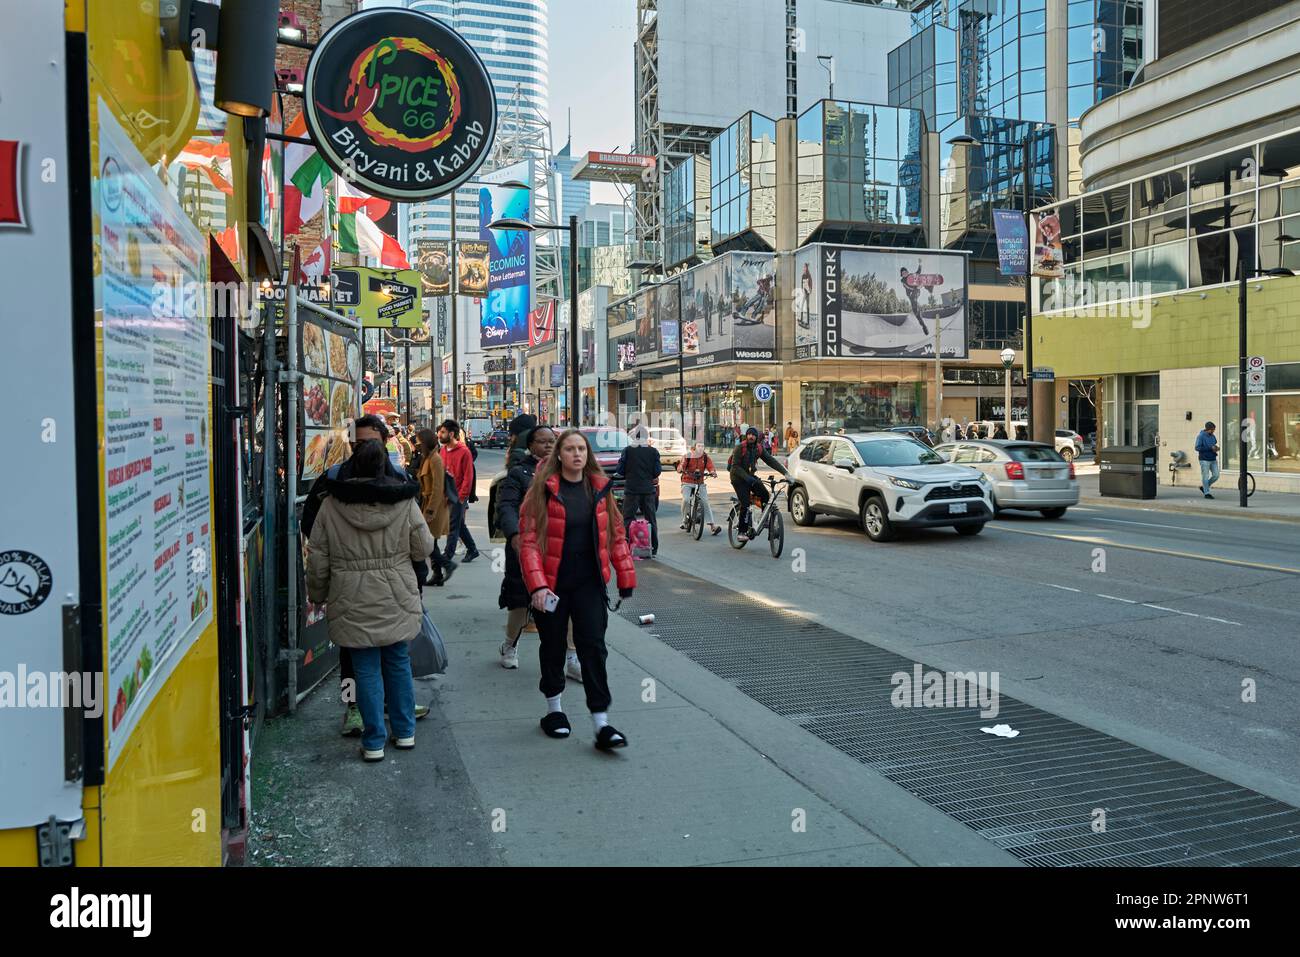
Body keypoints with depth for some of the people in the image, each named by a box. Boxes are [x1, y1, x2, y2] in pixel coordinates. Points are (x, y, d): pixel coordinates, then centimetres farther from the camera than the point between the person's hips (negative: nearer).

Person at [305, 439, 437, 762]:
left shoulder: (330, 506, -6)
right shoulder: (405, 503, -7)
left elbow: (317, 559, 0)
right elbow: (423, 548, 0)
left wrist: (318, 594, 15)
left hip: (353, 604, -1)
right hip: (396, 600, 1)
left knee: (366, 669, 6)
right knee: (398, 663, 15)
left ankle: (374, 742, 11)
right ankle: (405, 732, 24)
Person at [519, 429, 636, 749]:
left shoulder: (599, 488, 4)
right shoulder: (543, 489, -8)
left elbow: (616, 534, 9)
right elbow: (528, 539, -11)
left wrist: (625, 576, 6)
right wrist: (536, 585, -20)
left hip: (589, 582, 2)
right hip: (552, 584, -2)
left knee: (593, 647, -3)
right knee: (553, 648, 12)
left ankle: (601, 723, -1)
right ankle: (554, 709, 32)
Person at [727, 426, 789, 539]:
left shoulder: (759, 448, 0)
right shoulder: (740, 448, -15)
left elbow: (771, 461, -3)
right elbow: (735, 467, -19)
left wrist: (785, 472, -13)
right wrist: (747, 478, -31)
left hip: (750, 476, 5)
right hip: (738, 477, -5)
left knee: (765, 495, -15)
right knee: (745, 503, -17)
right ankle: (742, 531, -8)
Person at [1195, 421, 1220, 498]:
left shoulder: (1213, 436, 10)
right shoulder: (1201, 436, -10)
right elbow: (1197, 448, -17)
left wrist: (1216, 448, 0)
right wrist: (1210, 448, -21)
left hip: (1213, 459, 7)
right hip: (1205, 460, -7)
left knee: (1216, 475, 4)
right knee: (1205, 477, -1)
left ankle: (1204, 487, 22)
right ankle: (1206, 493, 7)